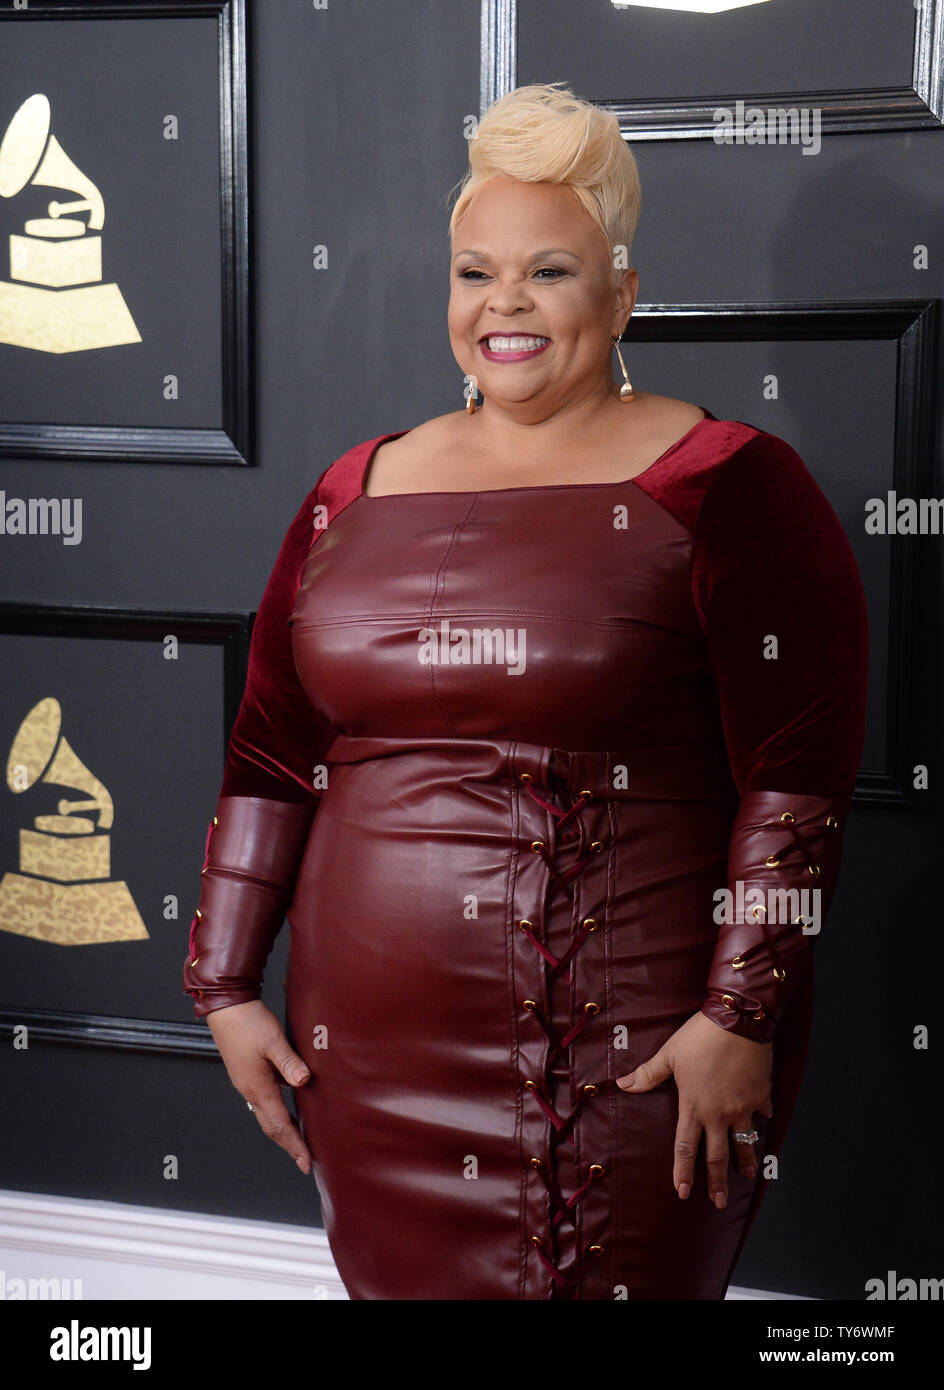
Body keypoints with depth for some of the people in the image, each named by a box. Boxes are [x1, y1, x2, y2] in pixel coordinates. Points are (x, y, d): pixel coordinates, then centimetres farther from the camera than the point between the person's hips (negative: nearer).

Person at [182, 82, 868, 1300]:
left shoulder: (720, 488, -6)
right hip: (372, 1052, 5)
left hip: (627, 1060, -4)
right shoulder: (358, 492, 10)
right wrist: (225, 991, 9)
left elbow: (796, 776, -11)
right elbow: (270, 760, 12)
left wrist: (741, 1019, -15)